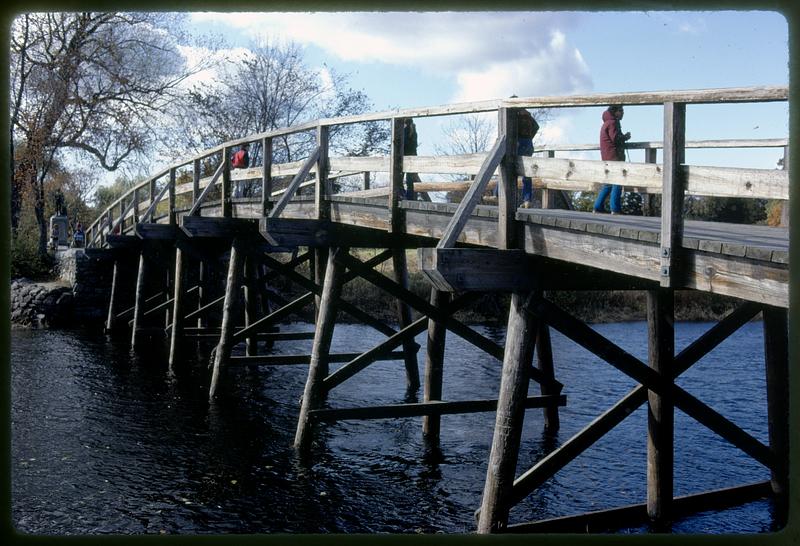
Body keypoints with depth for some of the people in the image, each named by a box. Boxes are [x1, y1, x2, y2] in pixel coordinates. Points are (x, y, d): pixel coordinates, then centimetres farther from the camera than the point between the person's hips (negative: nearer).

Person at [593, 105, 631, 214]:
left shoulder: (606, 123, 22)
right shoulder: (613, 123, -9)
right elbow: (615, 139, -17)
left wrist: (623, 137, 14)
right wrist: (625, 137, 0)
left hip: (607, 158, 10)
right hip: (614, 157, -10)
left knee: (608, 184, 12)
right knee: (617, 183, -9)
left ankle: (597, 208, 10)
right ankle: (615, 209, -12)